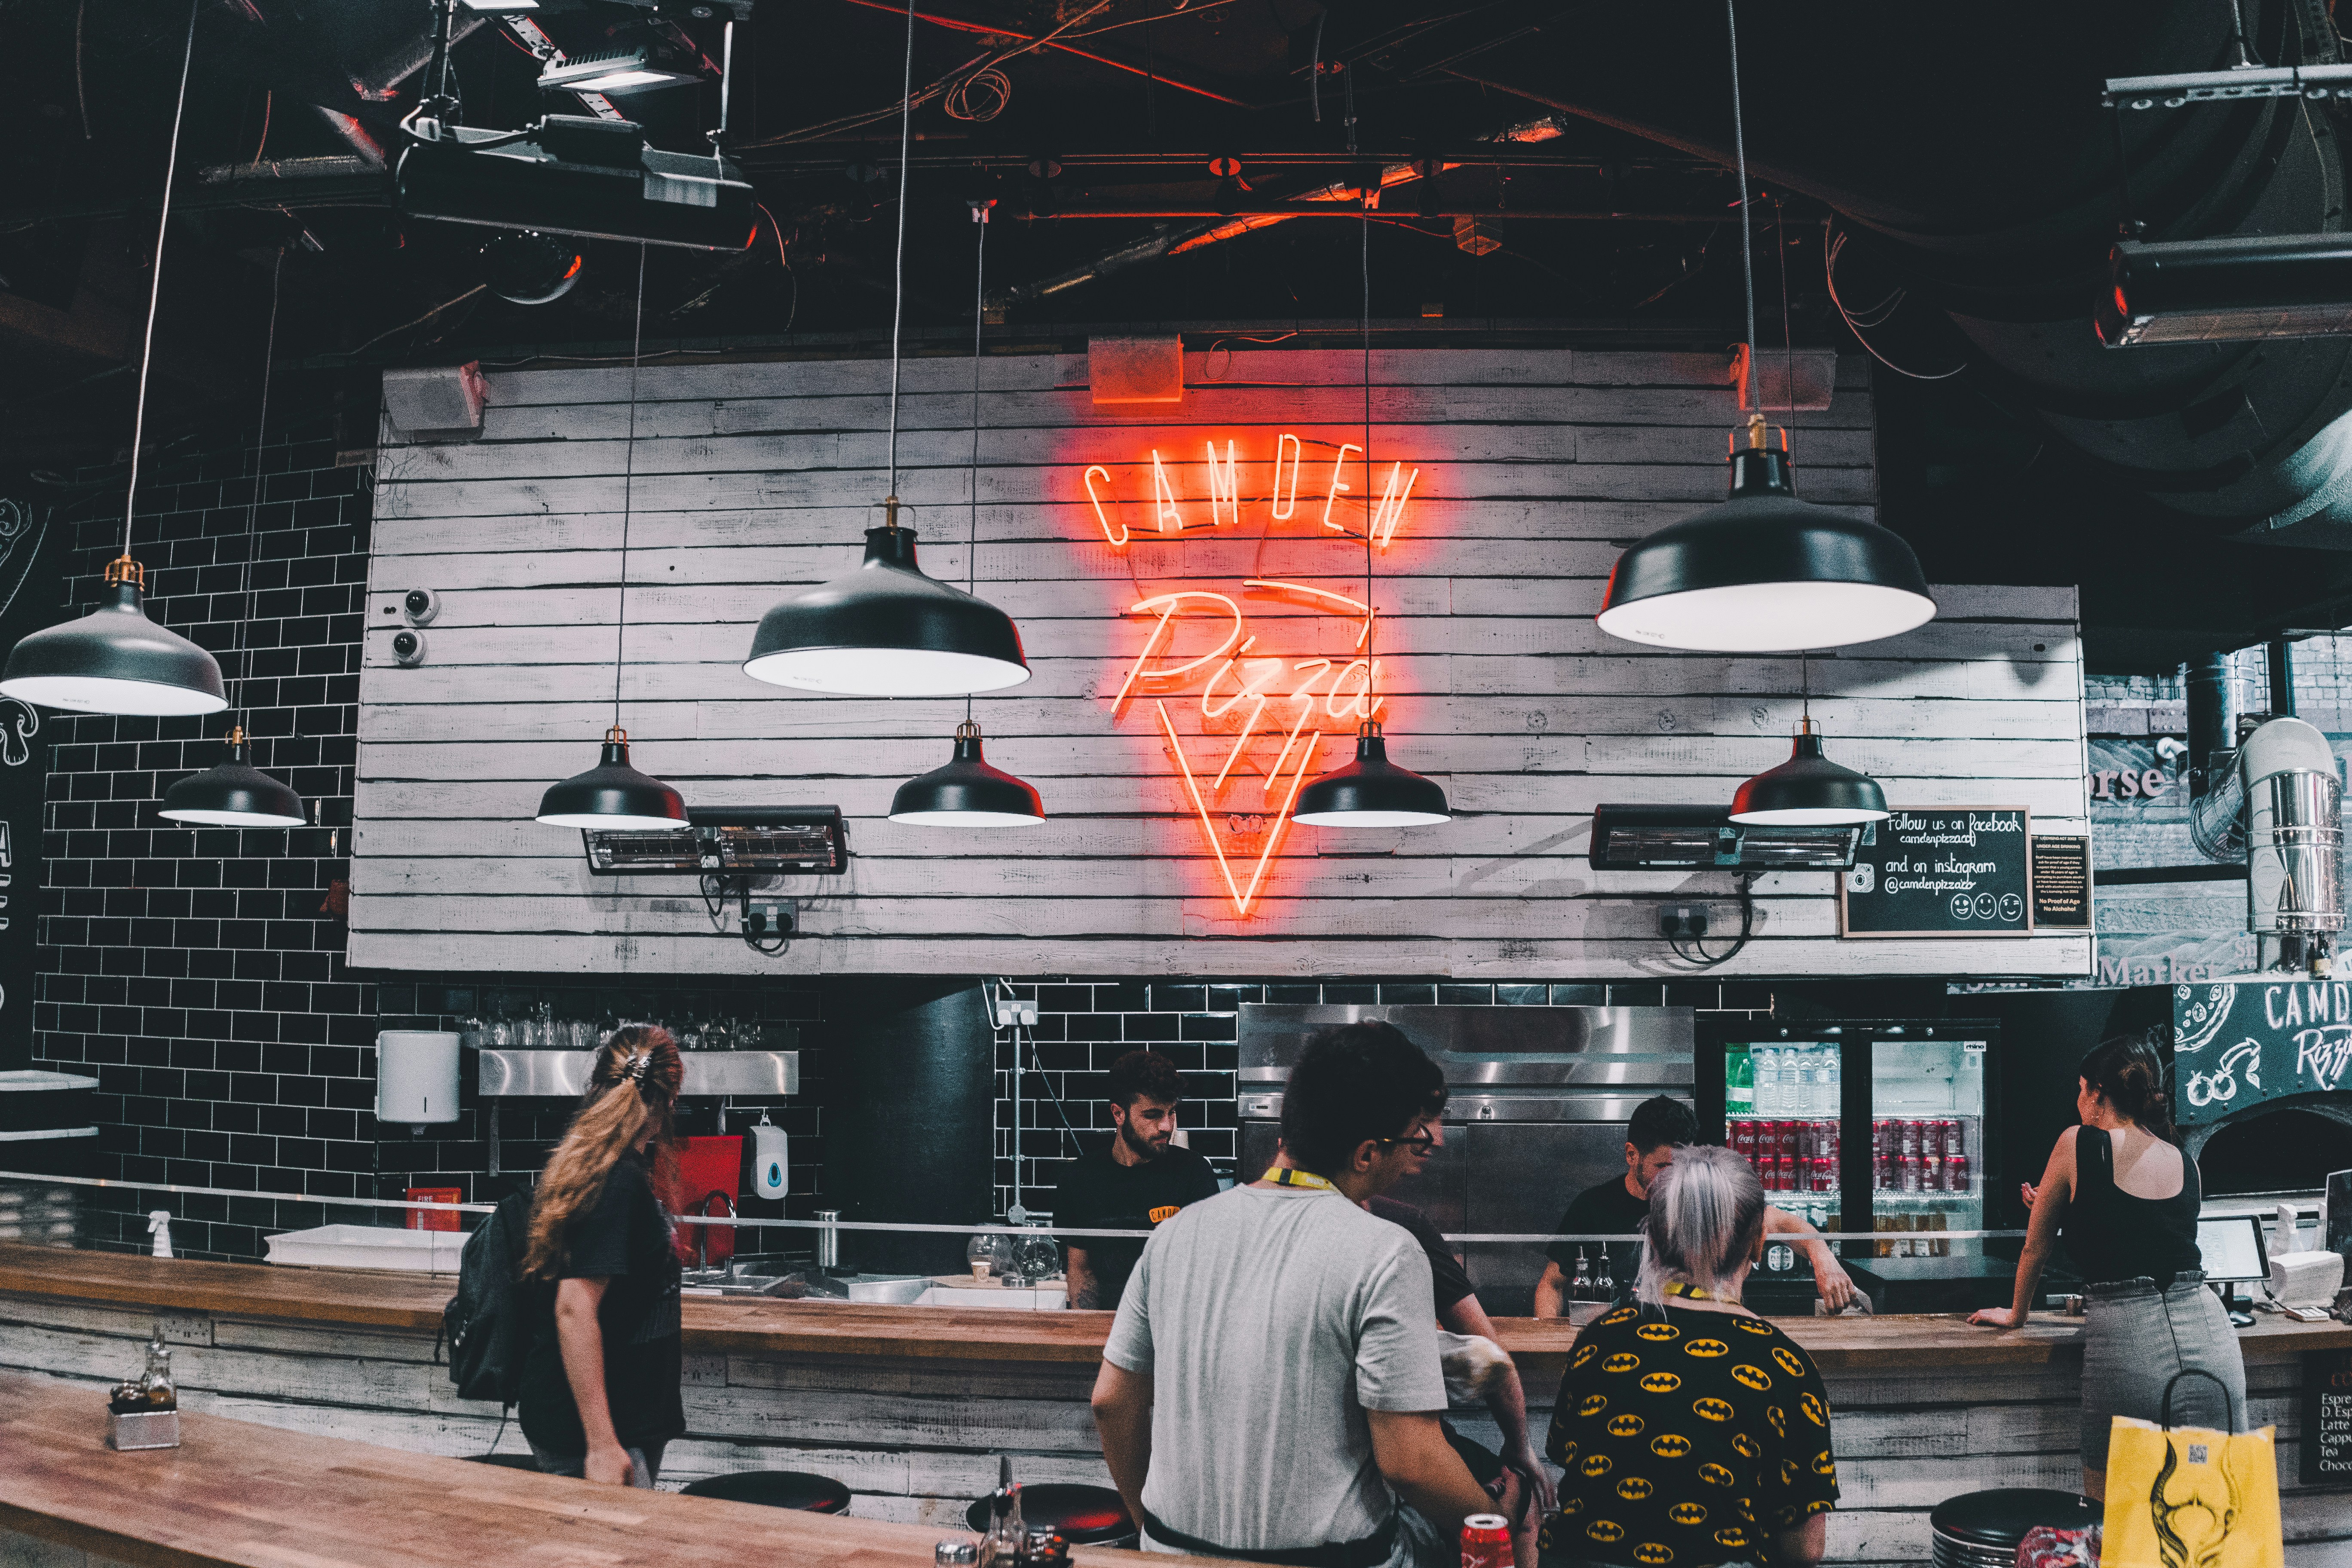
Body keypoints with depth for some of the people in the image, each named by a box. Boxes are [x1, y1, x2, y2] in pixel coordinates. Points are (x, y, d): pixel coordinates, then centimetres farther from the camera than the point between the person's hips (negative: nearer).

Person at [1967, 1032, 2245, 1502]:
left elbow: (2037, 1247, 11)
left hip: (2126, 1347, -5)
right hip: (2208, 1333, 5)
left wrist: (2017, 1314, 28)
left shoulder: (2078, 1144, 1)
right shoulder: (2185, 1163, 13)